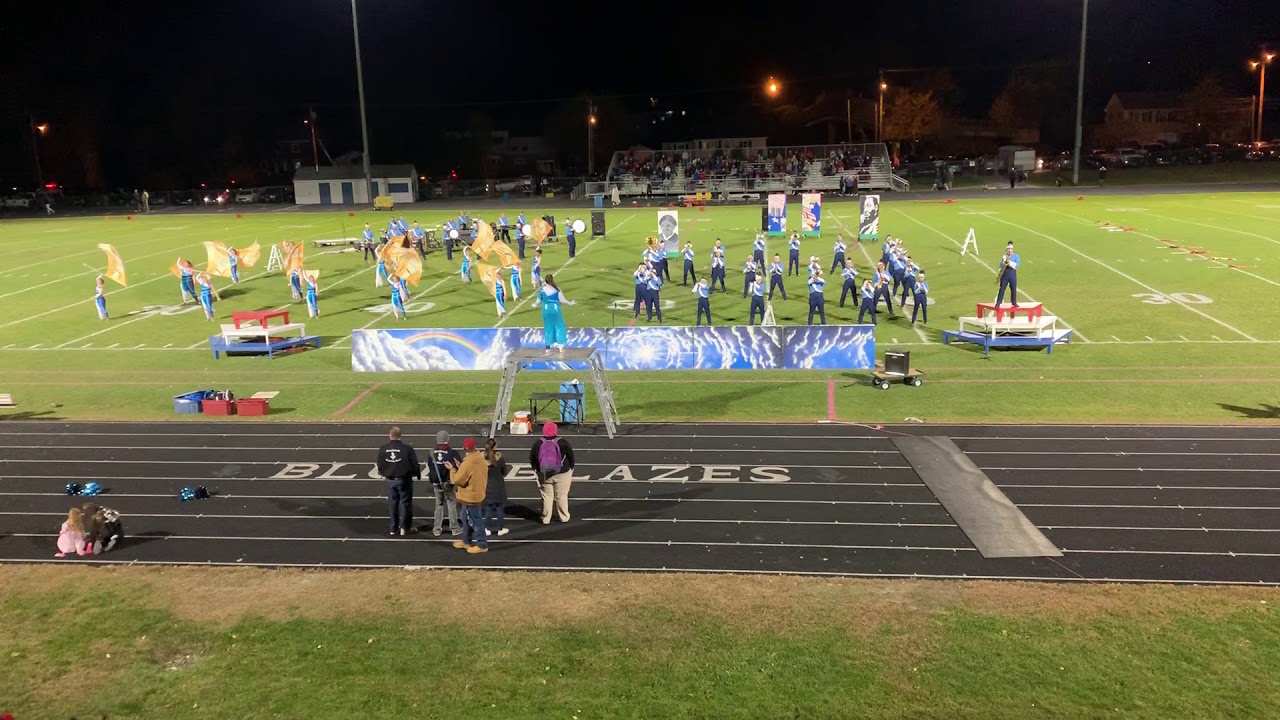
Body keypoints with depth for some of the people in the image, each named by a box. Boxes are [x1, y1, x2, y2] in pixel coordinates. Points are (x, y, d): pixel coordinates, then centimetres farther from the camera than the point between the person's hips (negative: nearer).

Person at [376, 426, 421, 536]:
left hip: (390, 480, 3)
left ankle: (394, 528, 18)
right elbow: (414, 464, -10)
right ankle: (405, 528, 10)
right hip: (404, 479, -3)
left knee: (392, 503, 12)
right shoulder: (407, 448, -15)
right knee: (405, 502, 7)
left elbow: (380, 465, 3)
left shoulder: (383, 448, -5)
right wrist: (418, 475, 8)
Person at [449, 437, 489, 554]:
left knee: (475, 521, 1)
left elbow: (457, 480, -21)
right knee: (467, 519, 22)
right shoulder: (480, 459, 2)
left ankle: (482, 545, 9)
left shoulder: (467, 463, -27)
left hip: (470, 497, -10)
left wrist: (452, 469, -5)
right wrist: (460, 468, 6)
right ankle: (466, 541, 34)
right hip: (477, 494, 10)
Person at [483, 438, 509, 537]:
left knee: (488, 507, 14)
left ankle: (488, 529, 17)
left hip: (486, 486, 2)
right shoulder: (499, 459, -15)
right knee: (500, 507, 11)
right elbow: (505, 472, -4)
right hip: (498, 486, -2)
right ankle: (500, 529, 17)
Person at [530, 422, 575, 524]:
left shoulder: (538, 444, -3)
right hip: (562, 474, -2)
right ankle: (564, 517, 18)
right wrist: (571, 468, 11)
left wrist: (536, 468, 17)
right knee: (561, 496, 8)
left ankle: (546, 519, 15)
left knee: (546, 497, 9)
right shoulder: (563, 443, -9)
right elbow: (571, 456, -3)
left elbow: (532, 458, 4)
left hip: (544, 475, 2)